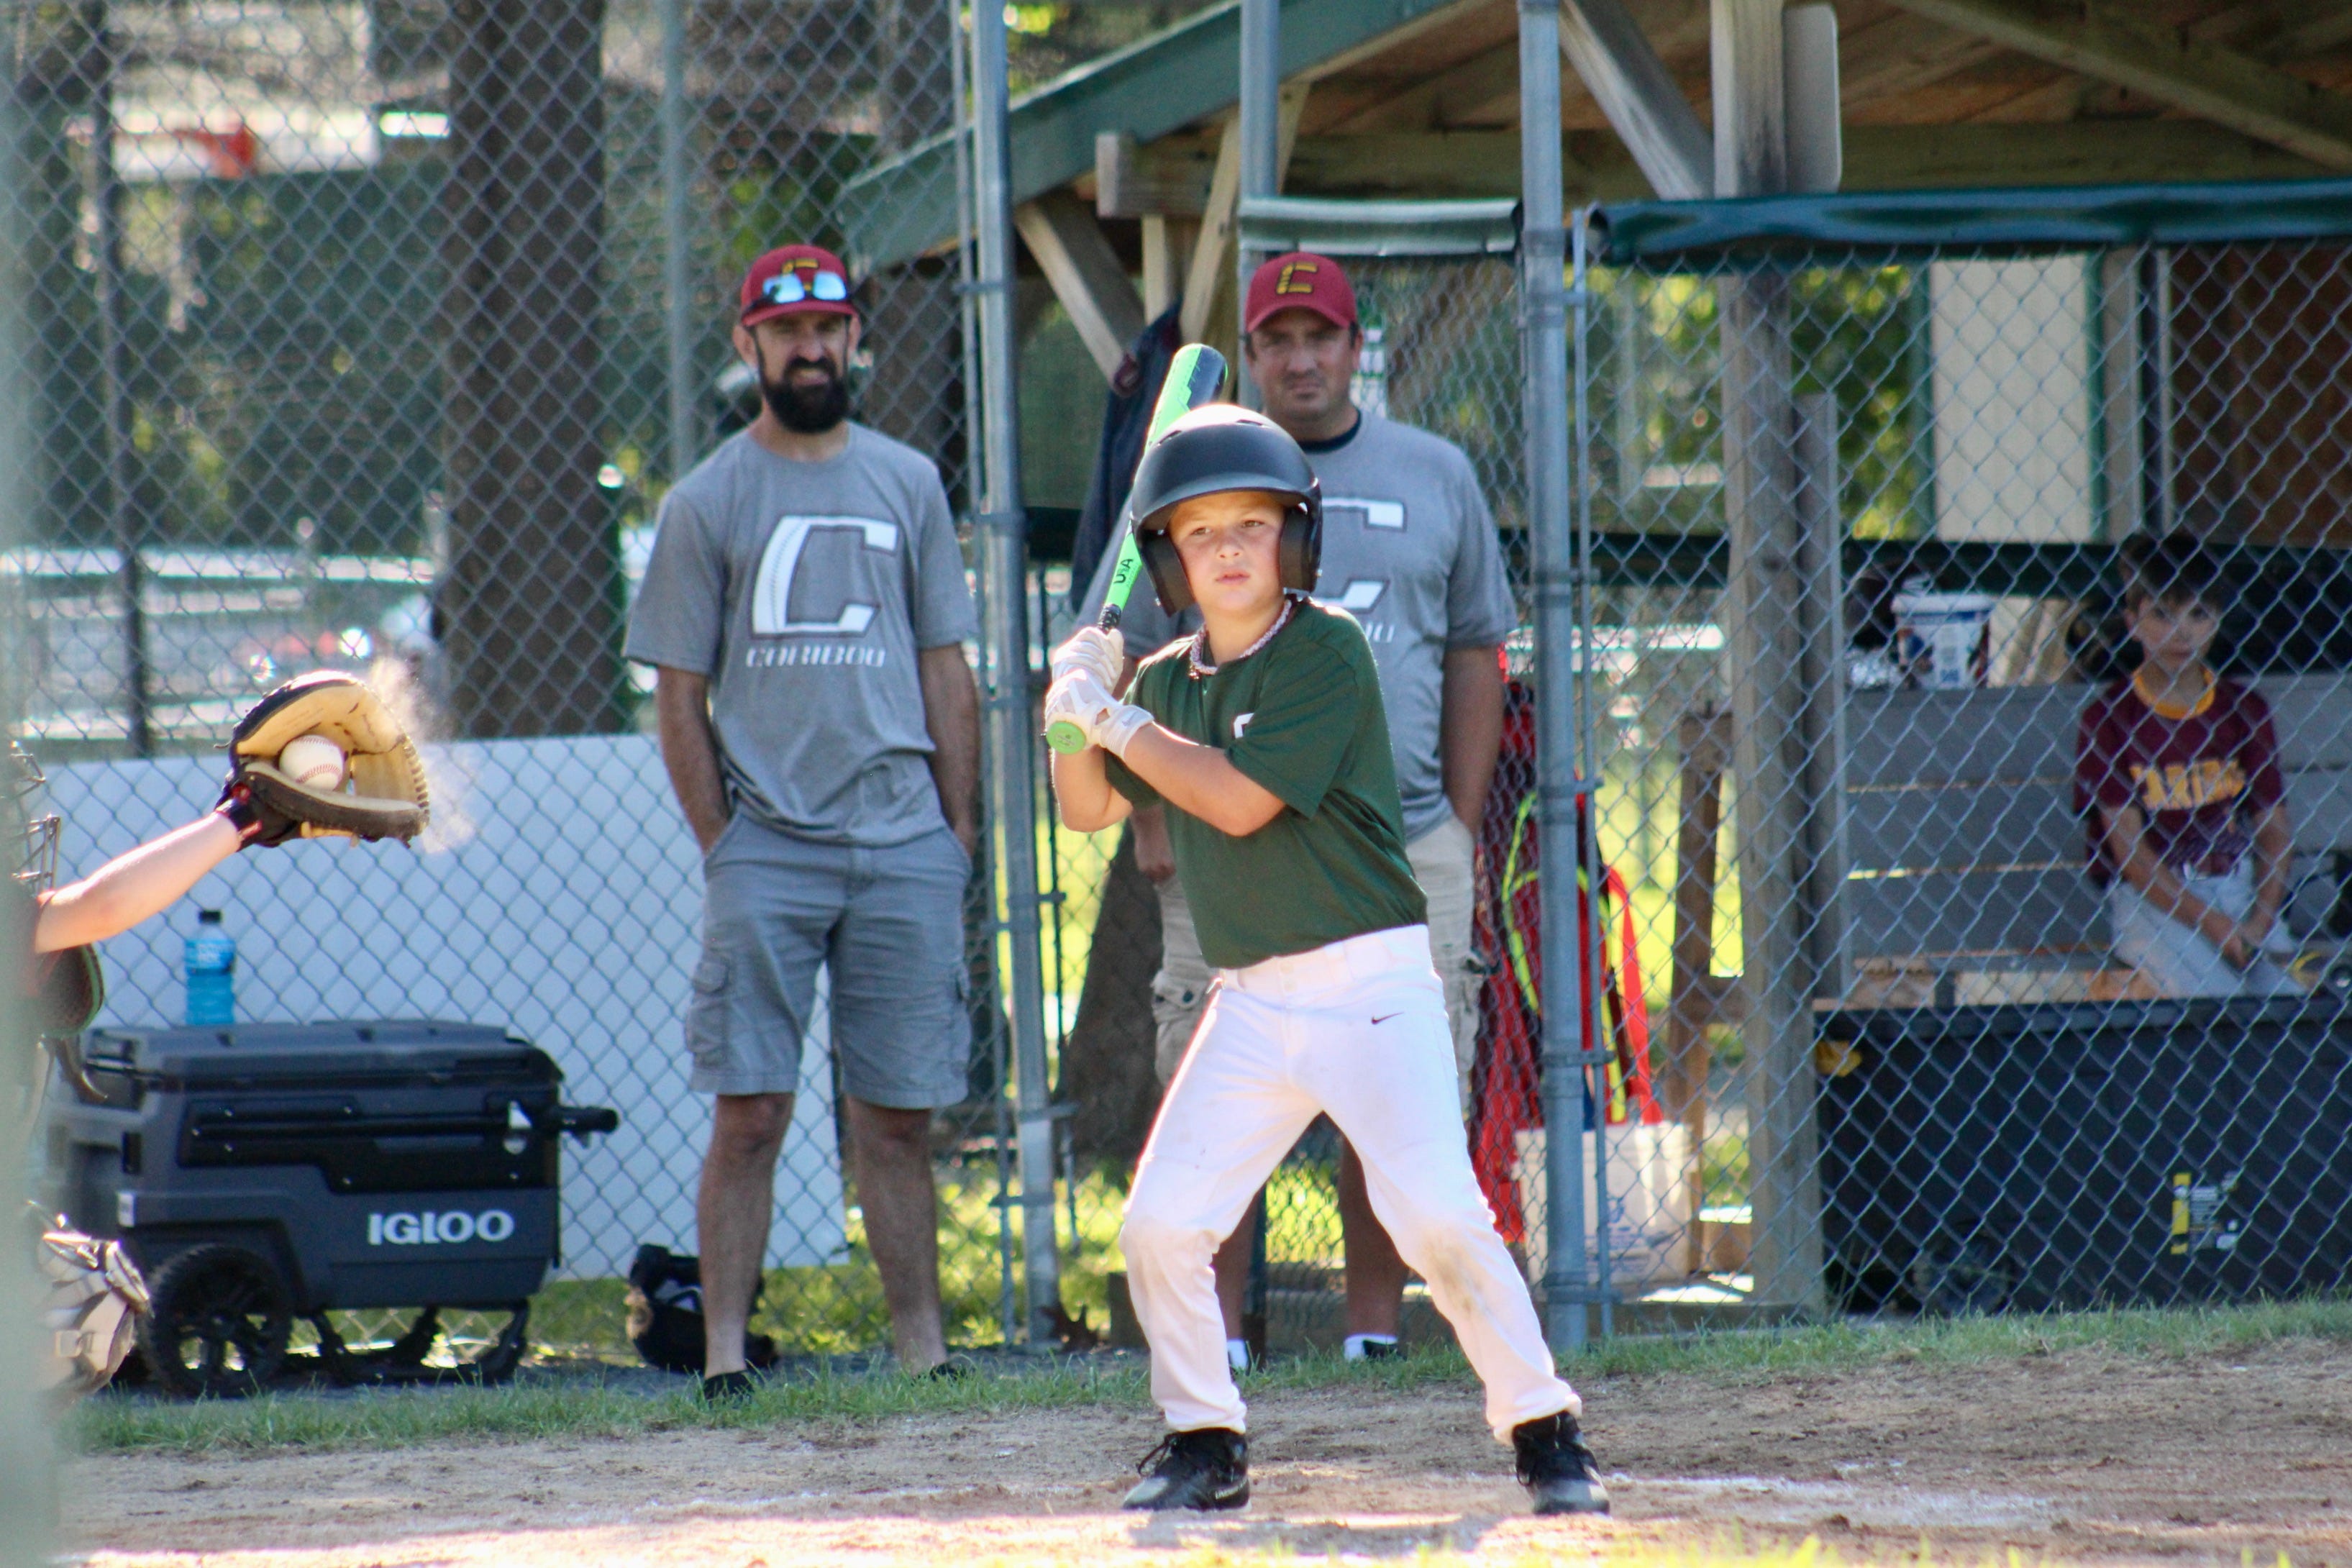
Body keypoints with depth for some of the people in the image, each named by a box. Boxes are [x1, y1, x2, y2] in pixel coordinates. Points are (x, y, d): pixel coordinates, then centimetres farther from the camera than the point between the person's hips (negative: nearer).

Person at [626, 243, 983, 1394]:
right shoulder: (707, 501, 5)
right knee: (749, 1113, -7)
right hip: (765, 847, -2)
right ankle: (723, 1355, -5)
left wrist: (957, 832, 7)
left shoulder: (907, 486, 13)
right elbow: (680, 694, 4)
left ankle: (922, 1349, 9)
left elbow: (947, 671, 14)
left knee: (897, 1116, 4)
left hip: (903, 849, 2)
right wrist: (721, 847, -3)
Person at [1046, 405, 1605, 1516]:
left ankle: (1544, 1433, -6)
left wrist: (1111, 716, -11)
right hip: (1250, 1003, 6)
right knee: (1159, 1228, -3)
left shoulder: (1327, 649, -10)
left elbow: (1241, 800, -17)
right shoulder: (1167, 680, 11)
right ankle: (1205, 1443, 14)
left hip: (1370, 984, -6)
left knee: (1438, 1216, -17)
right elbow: (1087, 811, 14)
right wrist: (1078, 704, -3)